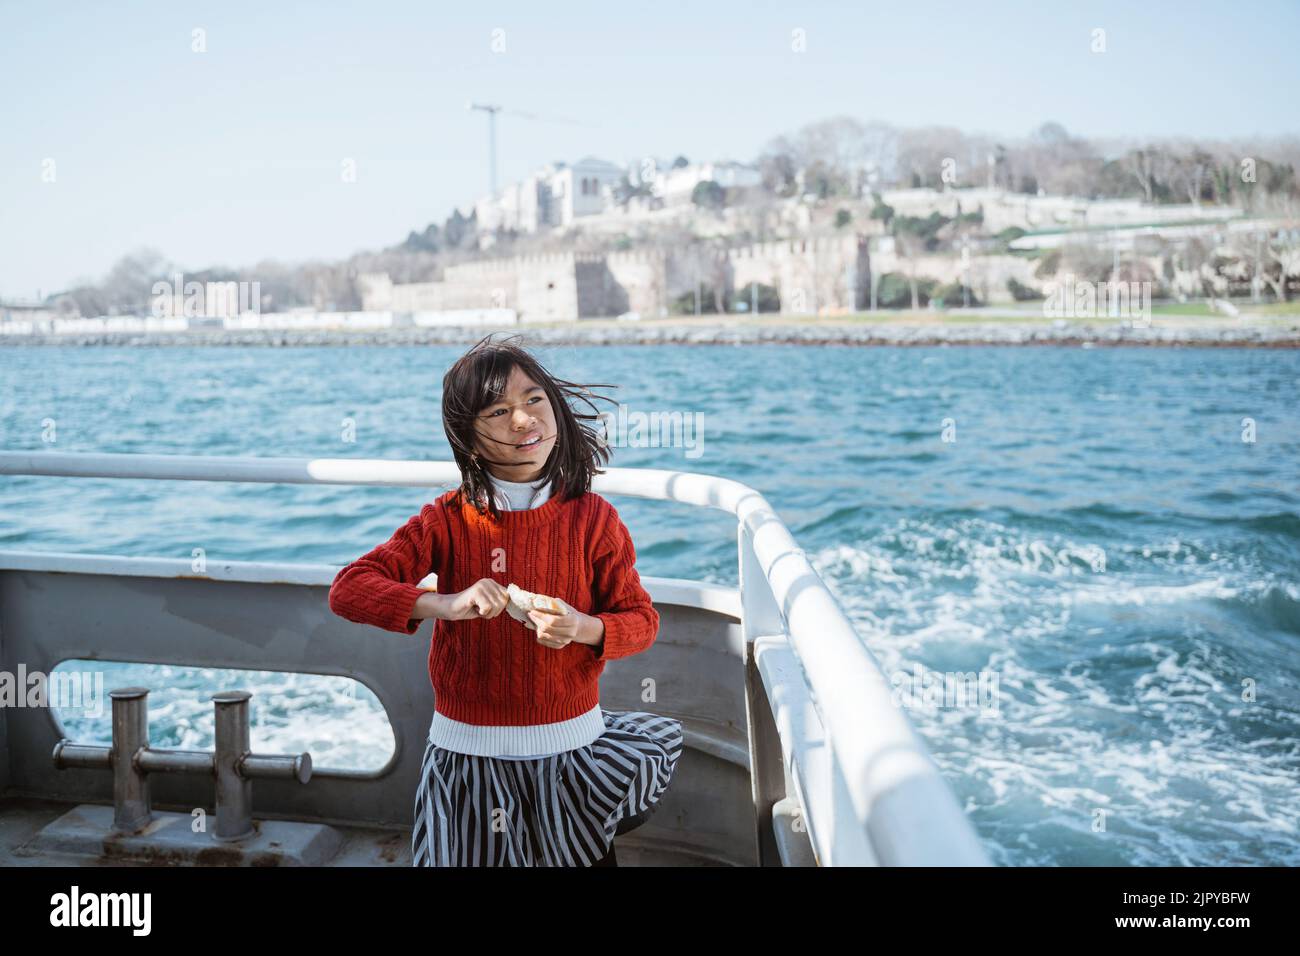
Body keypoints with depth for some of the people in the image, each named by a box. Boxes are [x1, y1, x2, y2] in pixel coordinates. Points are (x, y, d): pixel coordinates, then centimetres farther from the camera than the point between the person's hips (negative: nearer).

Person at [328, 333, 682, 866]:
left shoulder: (592, 518, -5)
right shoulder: (449, 520, -7)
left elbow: (641, 620, -1)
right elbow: (347, 590, -13)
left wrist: (584, 628, -23)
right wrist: (443, 605, -28)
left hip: (571, 749, 0)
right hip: (468, 749, 0)